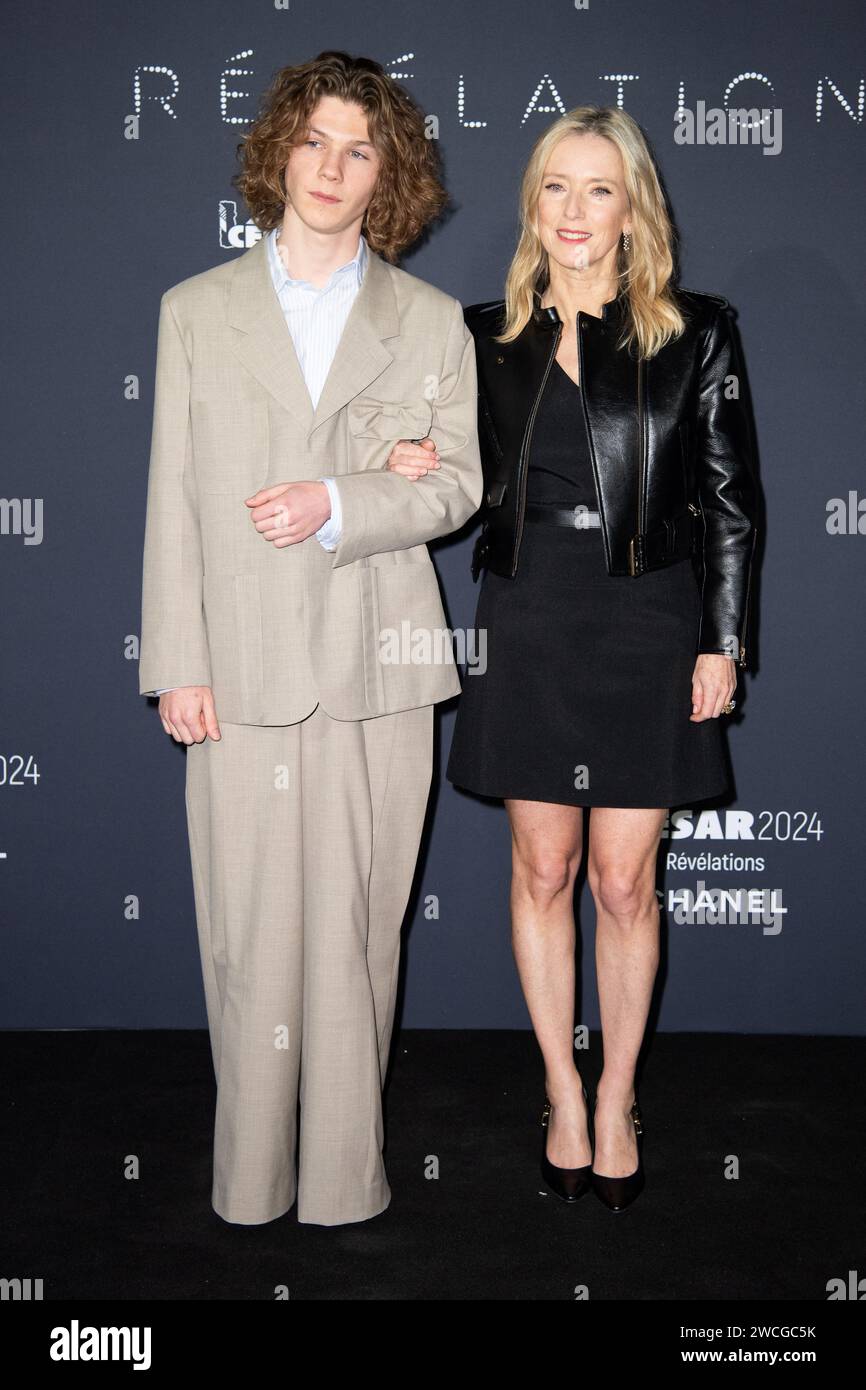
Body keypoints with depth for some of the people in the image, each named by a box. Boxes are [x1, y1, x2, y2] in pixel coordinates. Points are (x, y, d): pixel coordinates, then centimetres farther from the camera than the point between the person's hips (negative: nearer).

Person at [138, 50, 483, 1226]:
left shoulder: (432, 321, 10)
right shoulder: (196, 310, 10)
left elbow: (459, 482, 6)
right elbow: (173, 499, 6)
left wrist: (337, 502, -13)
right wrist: (177, 663, -1)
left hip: (375, 670, 0)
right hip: (241, 666, 0)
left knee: (356, 925, 4)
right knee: (248, 931, 2)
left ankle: (345, 1171, 19)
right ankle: (253, 1171, 18)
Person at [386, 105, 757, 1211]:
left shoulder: (695, 335, 1)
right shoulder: (485, 335, 6)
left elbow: (729, 499, 2)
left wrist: (722, 640, -2)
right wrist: (416, 472, -9)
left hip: (648, 625, -1)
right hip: (528, 629, 2)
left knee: (624, 880, 4)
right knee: (542, 871, 8)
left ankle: (617, 1100, 24)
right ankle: (563, 1097, 25)